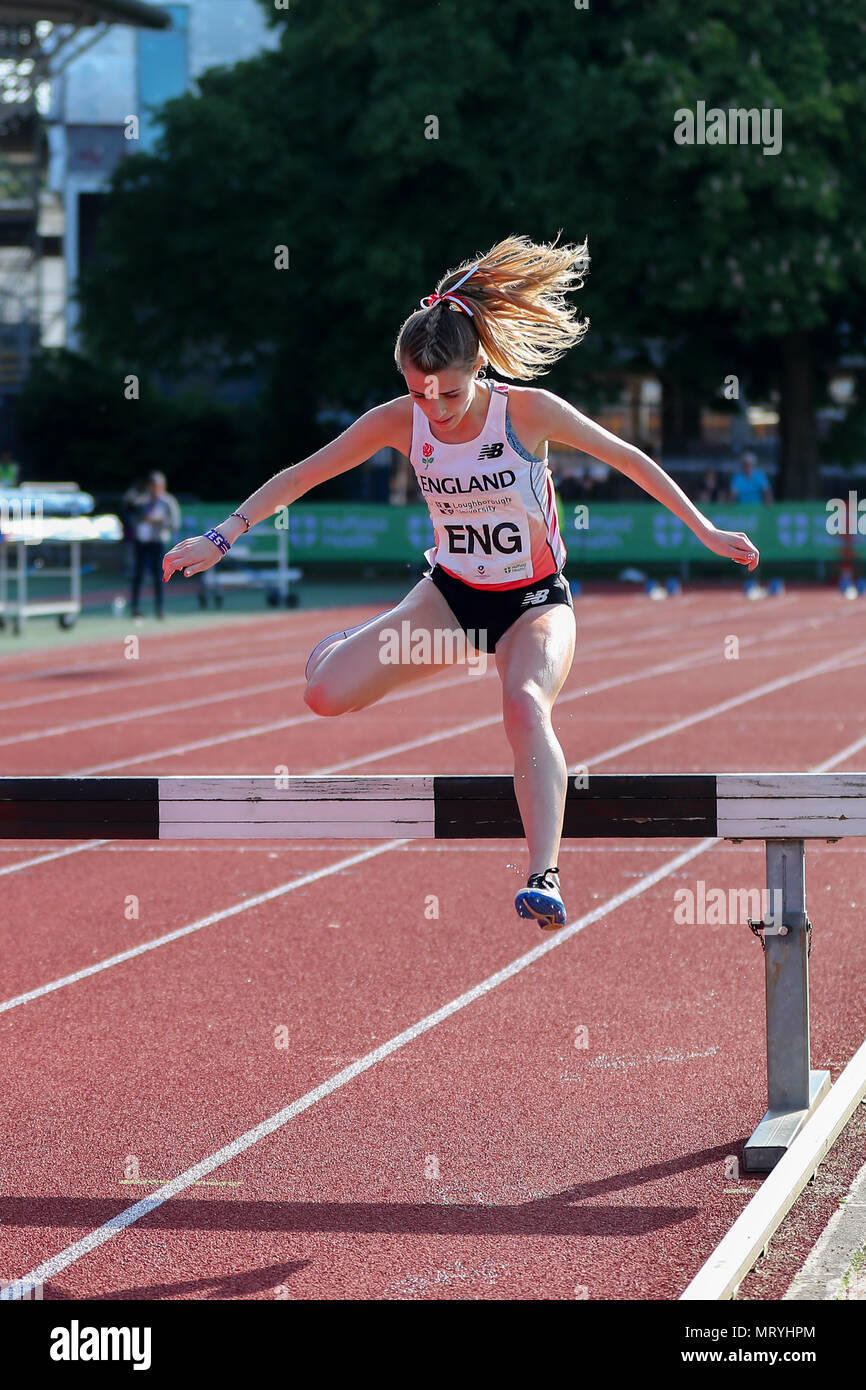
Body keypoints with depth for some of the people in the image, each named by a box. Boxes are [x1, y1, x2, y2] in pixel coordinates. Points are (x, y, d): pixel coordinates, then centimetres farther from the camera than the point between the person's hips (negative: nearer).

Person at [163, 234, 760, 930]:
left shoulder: (528, 410, -21)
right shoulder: (399, 421, -14)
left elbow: (628, 459, -8)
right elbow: (301, 475, -4)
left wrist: (705, 531, -3)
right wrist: (221, 537, -7)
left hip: (535, 600, -3)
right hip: (451, 595, 3)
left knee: (526, 705, -36)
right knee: (326, 694, -13)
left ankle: (545, 877, -44)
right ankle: (355, 639, 26)